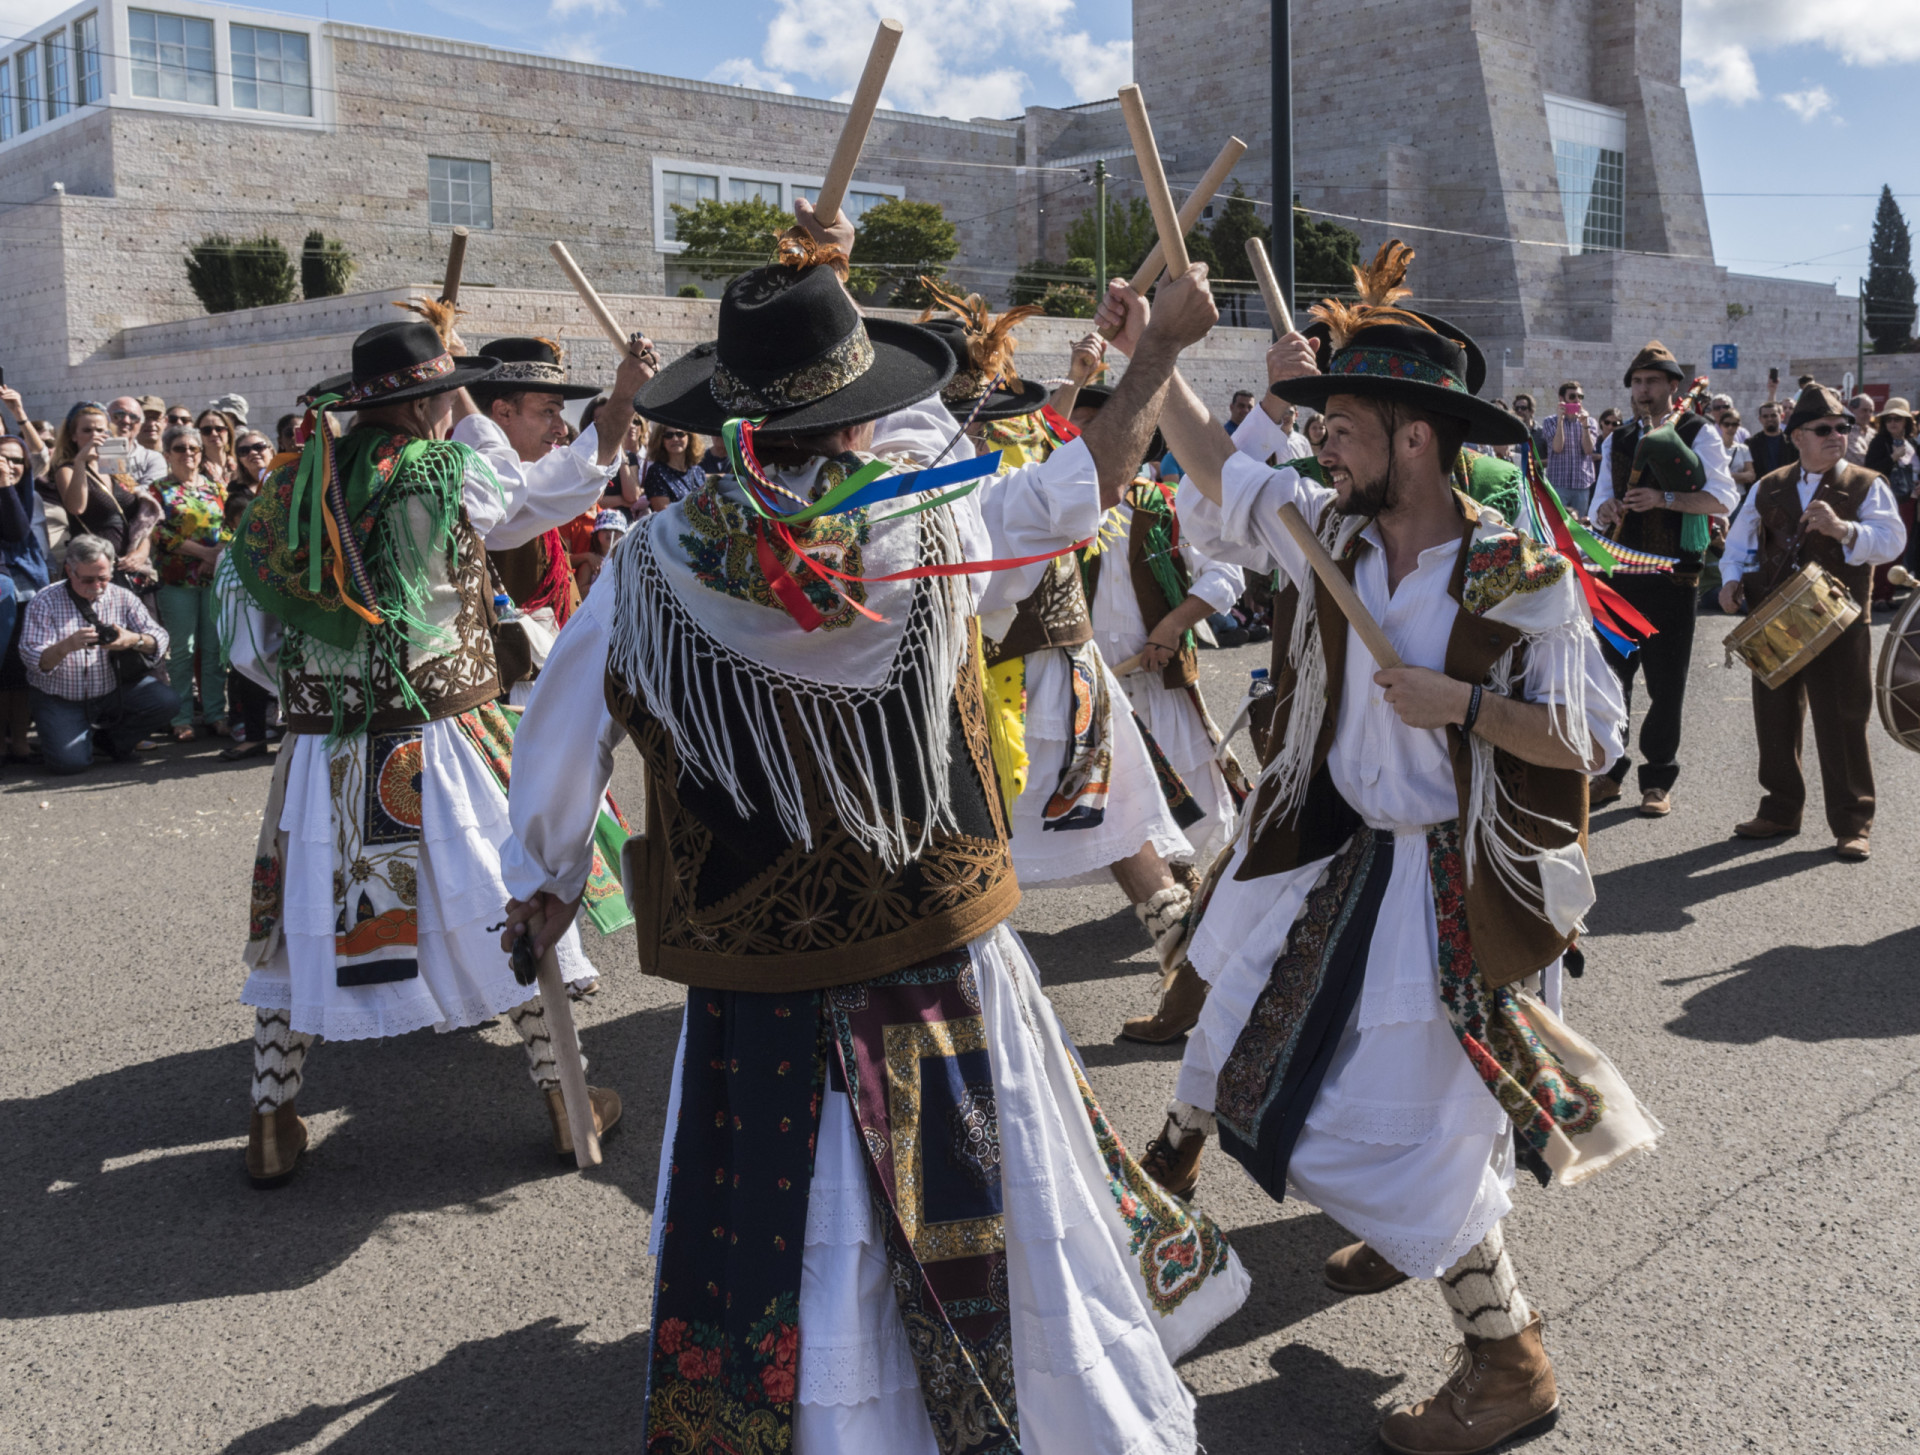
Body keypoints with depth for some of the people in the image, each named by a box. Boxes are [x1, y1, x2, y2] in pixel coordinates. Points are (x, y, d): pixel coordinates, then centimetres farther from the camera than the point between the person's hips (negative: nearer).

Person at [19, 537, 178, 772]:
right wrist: (66, 647, -39)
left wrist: (134, 640, -31)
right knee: (70, 761, -24)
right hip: (58, 700, -3)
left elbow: (159, 639, -7)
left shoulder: (122, 598, -2)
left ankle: (108, 740, 7)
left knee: (165, 700, -20)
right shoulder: (44, 603, -9)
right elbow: (33, 659, -18)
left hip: (112, 693, 3)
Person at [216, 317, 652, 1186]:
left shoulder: (288, 491, 3)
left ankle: (272, 1126, 23)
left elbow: (247, 646, 5)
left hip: (322, 755, 4)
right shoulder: (447, 474, -8)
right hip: (442, 746, -3)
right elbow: (539, 500, 9)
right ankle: (564, 1102, 19)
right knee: (514, 907, 10)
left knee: (298, 923, 16)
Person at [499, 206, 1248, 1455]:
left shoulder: (659, 567, -11)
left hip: (756, 975, -1)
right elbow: (1081, 483, 6)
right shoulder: (934, 526, -11)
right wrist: (1159, 351, 20)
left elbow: (571, 718, 2)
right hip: (944, 951, 1)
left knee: (782, 1242, 12)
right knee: (1003, 1211, 19)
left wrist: (544, 876, 18)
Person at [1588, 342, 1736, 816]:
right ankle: (1609, 772, 17)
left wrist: (1664, 498, -22)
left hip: (1673, 577, -4)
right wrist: (1605, 510, -9)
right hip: (1620, 574, 4)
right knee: (1611, 675, 5)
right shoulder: (1617, 441, 14)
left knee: (1666, 683, 2)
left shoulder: (1698, 434, -1)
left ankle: (1658, 781, 13)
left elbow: (1724, 498, -11)